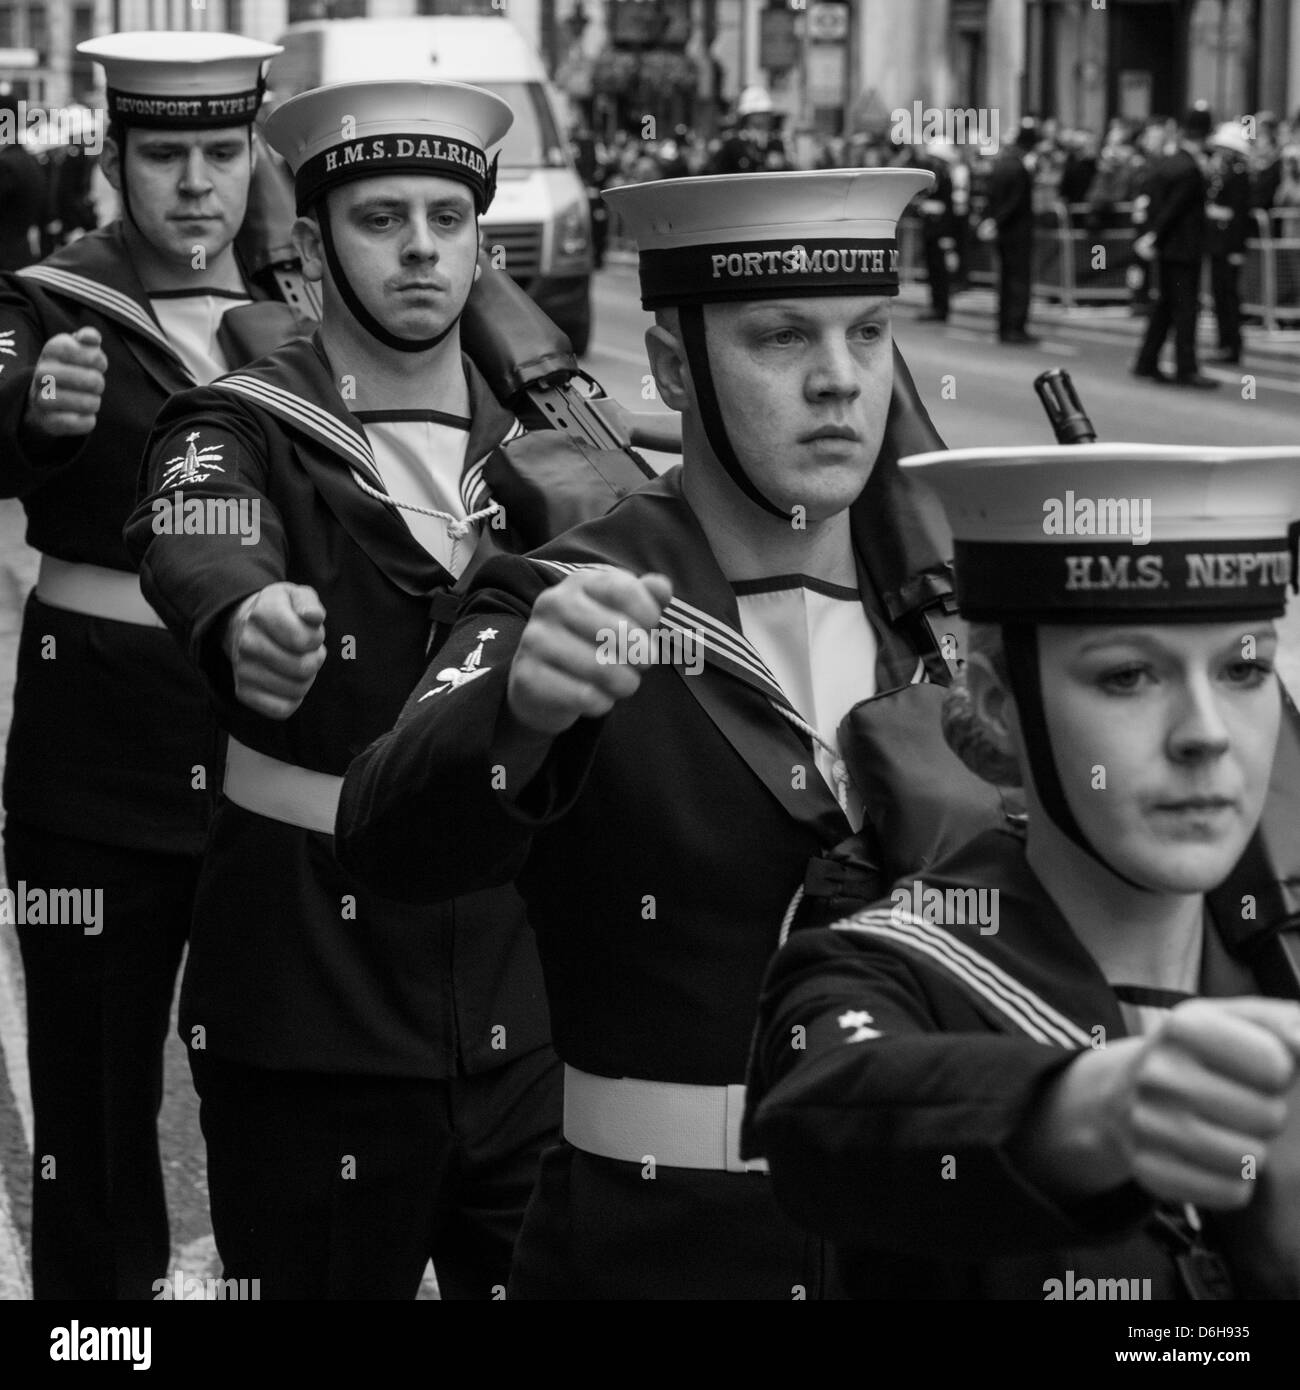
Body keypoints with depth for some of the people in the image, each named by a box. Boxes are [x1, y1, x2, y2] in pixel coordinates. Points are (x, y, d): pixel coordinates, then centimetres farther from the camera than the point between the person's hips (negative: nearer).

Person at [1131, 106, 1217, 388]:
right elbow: (1172, 208, -18)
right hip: (1185, 249, -9)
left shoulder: (1165, 163, 8)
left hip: (1166, 248, 9)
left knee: (1166, 304, 16)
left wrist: (1151, 236, 9)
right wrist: (1153, 236, -10)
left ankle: (1147, 363, 19)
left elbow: (1156, 203, 9)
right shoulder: (1190, 171, -19)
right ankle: (1186, 369, -2)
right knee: (1186, 307, -4)